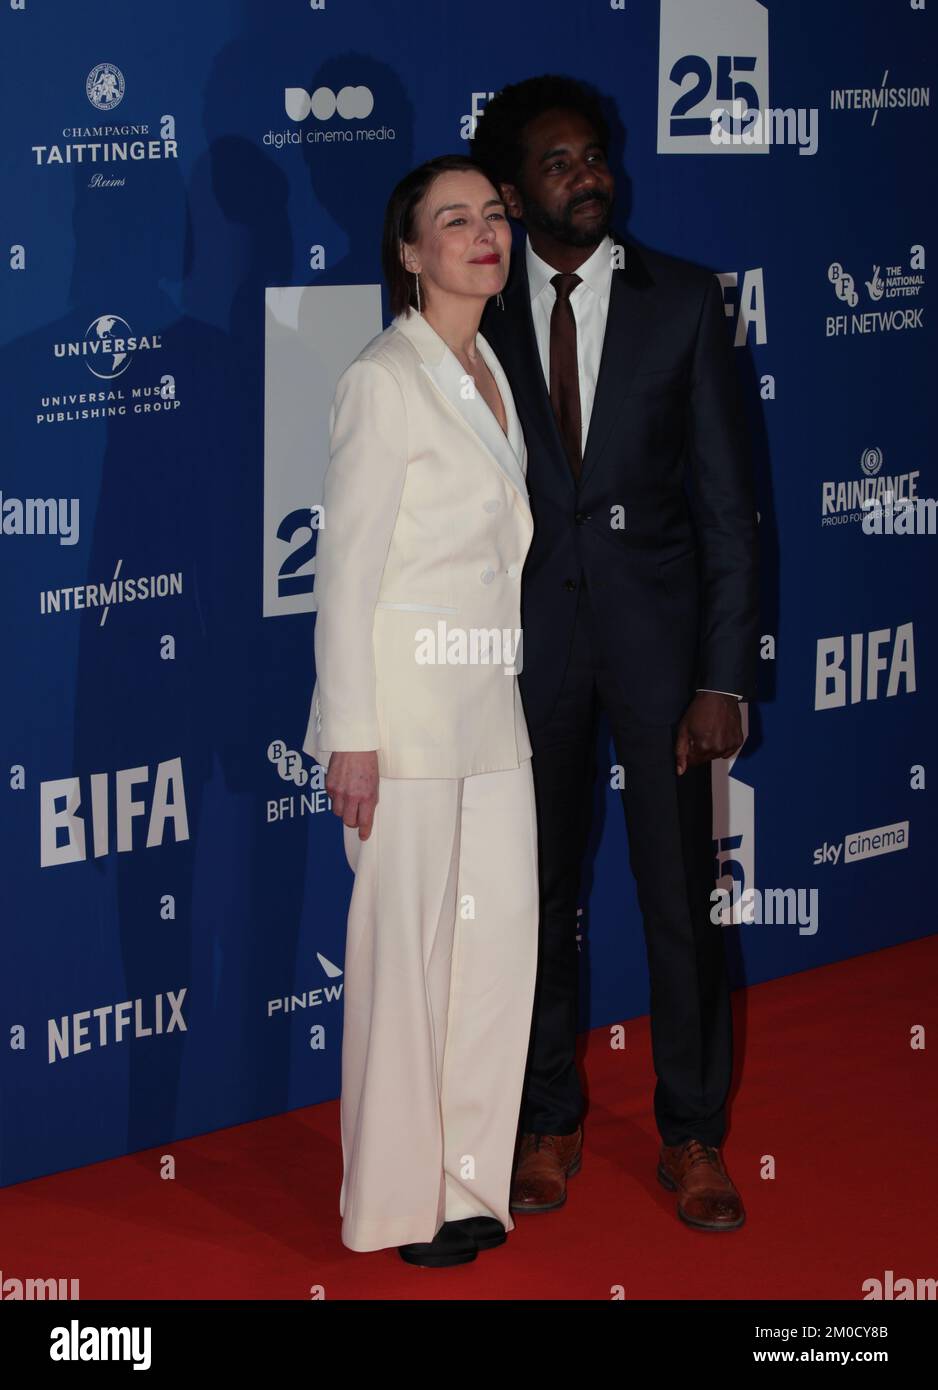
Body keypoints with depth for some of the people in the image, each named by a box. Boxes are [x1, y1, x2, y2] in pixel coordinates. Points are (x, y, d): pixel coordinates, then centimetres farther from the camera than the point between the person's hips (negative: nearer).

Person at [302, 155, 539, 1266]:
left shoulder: (489, 372, 14)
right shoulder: (384, 379, -11)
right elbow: (347, 567, -13)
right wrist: (351, 734, -16)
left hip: (490, 699, 8)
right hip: (405, 697, -8)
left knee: (500, 934, 7)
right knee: (406, 944, -2)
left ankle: (468, 1178, 18)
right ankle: (397, 1200, 9)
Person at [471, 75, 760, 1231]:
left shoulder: (683, 302, -2)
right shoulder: (483, 321, 1)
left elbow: (725, 500, -3)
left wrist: (722, 678, -8)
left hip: (657, 630, -1)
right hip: (528, 642, 1)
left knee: (682, 893, 3)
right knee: (534, 892, 10)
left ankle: (692, 1137, 18)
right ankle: (549, 1123, 26)